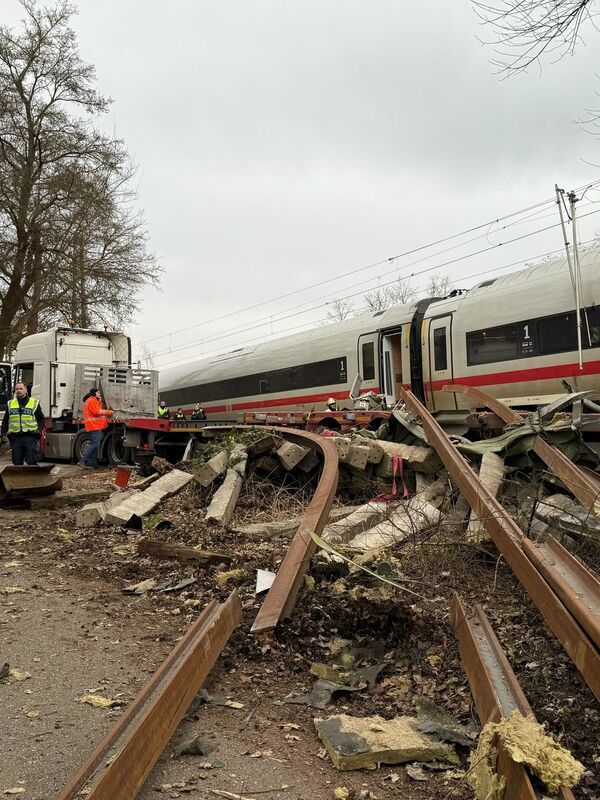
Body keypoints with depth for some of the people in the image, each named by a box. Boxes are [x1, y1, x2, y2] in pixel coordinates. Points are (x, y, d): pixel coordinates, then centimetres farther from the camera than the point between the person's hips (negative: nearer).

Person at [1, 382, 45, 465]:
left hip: (30, 437, -3)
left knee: (32, 461, -6)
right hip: (15, 437, 3)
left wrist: (39, 430, -9)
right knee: (17, 462, 5)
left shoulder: (35, 403, 7)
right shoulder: (10, 404, 16)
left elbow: (41, 420, 8)